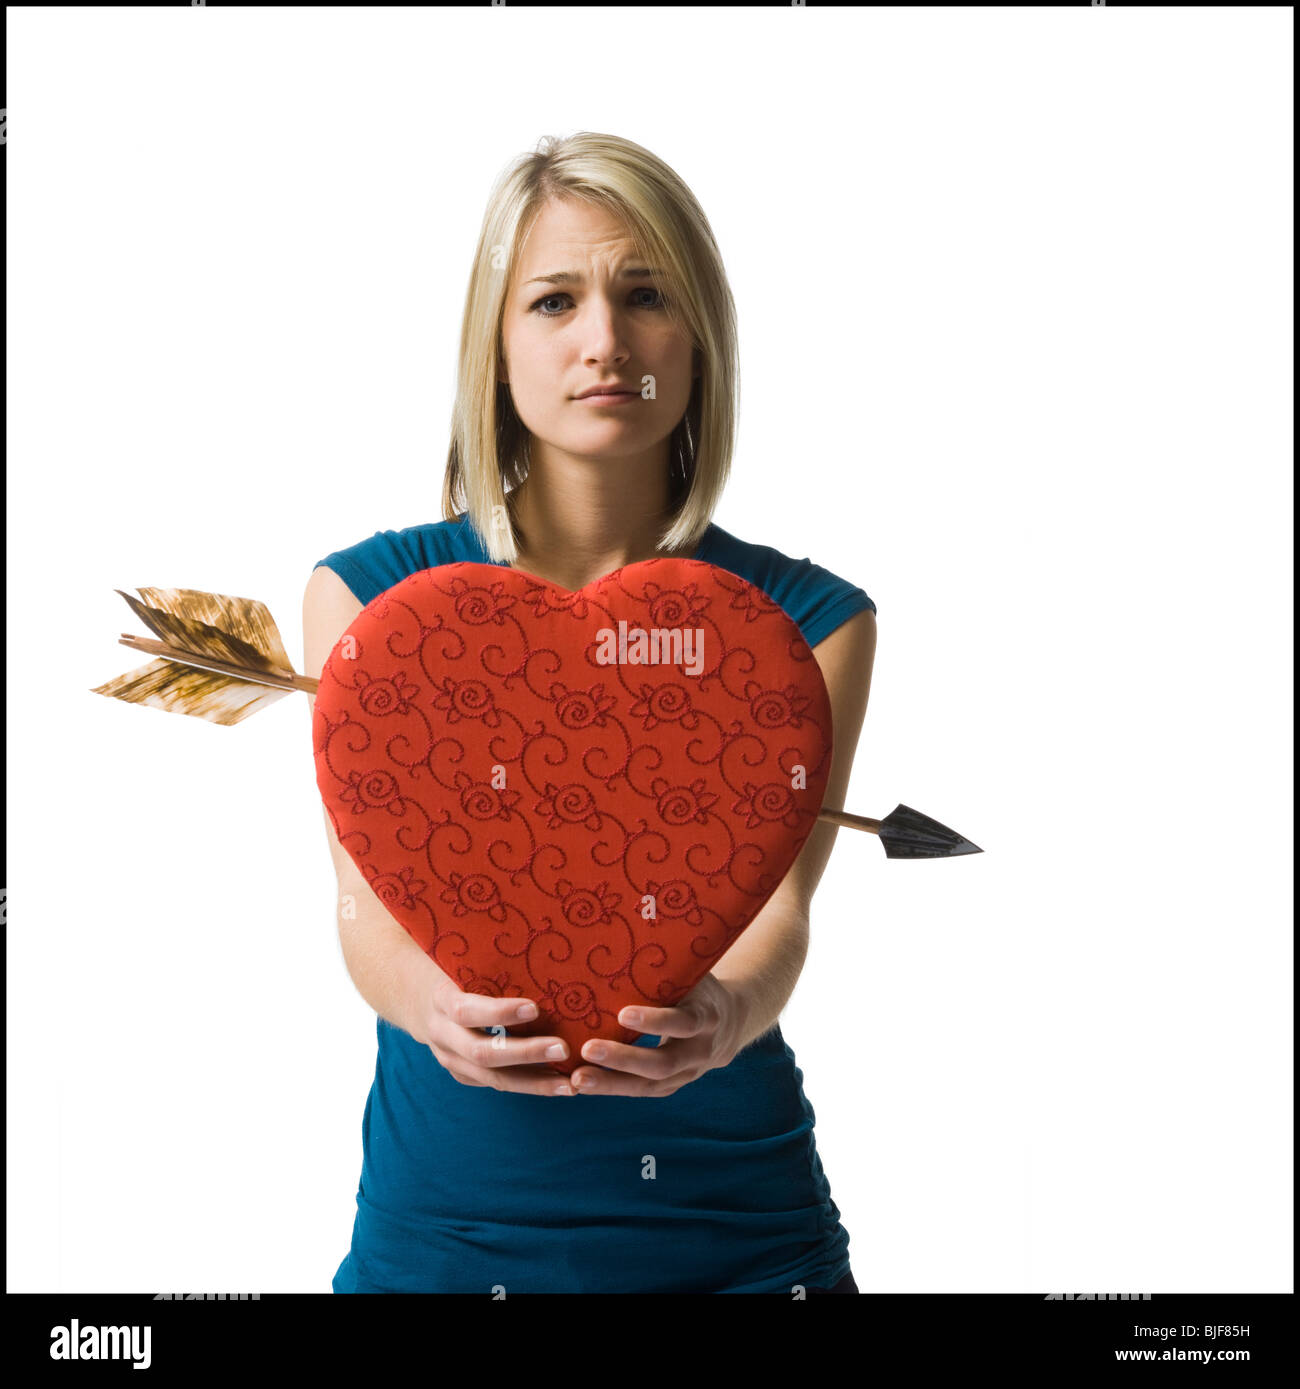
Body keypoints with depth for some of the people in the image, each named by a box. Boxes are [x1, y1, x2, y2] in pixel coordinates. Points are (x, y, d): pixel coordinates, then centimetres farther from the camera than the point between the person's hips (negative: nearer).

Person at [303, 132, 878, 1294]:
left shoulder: (805, 621, -3)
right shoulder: (369, 592, -3)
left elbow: (778, 906, -14)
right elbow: (372, 904, -12)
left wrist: (723, 1016, -36)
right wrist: (440, 1009, -34)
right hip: (445, 1226, 0)